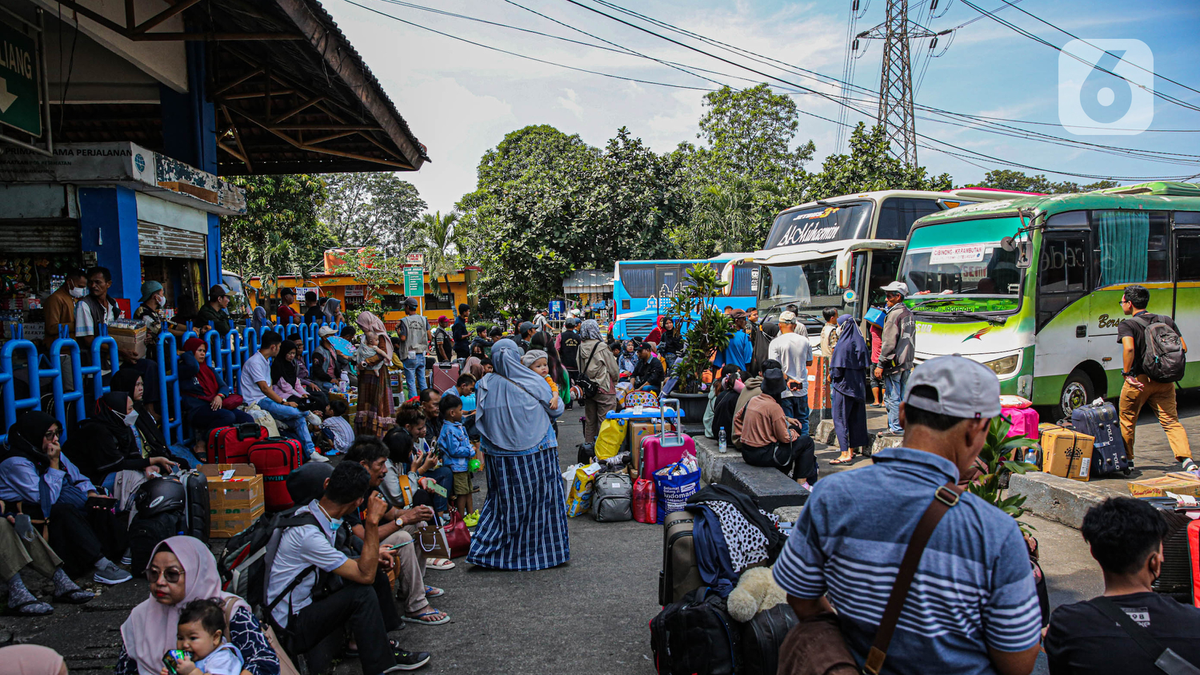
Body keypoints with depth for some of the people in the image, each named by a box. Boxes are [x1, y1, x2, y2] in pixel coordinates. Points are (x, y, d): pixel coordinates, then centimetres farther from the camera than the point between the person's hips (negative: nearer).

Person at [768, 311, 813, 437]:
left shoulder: (776, 342, -9)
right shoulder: (805, 341, 1)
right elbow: (809, 362, 13)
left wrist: (787, 380, -16)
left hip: (785, 390, -3)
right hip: (802, 389, 3)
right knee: (802, 420, 16)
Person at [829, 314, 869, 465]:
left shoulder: (843, 344, -17)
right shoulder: (860, 343, 5)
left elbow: (837, 368, -18)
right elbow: (864, 365, 10)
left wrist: (831, 376, 0)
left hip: (843, 385, -8)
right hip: (858, 386, 8)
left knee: (840, 418, -3)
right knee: (855, 417, 14)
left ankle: (845, 454, -9)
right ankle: (851, 450, 23)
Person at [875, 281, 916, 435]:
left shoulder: (894, 314, -15)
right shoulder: (909, 313, 13)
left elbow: (889, 343, -17)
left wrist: (880, 365, -14)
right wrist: (908, 360, 20)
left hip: (893, 363, -9)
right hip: (907, 363, 9)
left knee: (892, 397, -3)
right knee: (903, 396, 13)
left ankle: (895, 428, 0)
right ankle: (905, 427, 17)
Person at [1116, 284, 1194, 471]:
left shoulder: (1127, 325, -11)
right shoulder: (1166, 321, 7)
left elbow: (1129, 348, -28)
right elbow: (1183, 347, 5)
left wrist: (1127, 373, -19)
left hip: (1139, 380, -4)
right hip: (1164, 381, 4)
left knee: (1127, 420, 14)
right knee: (1171, 421, 6)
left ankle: (1126, 459, 26)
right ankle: (1187, 459, -11)